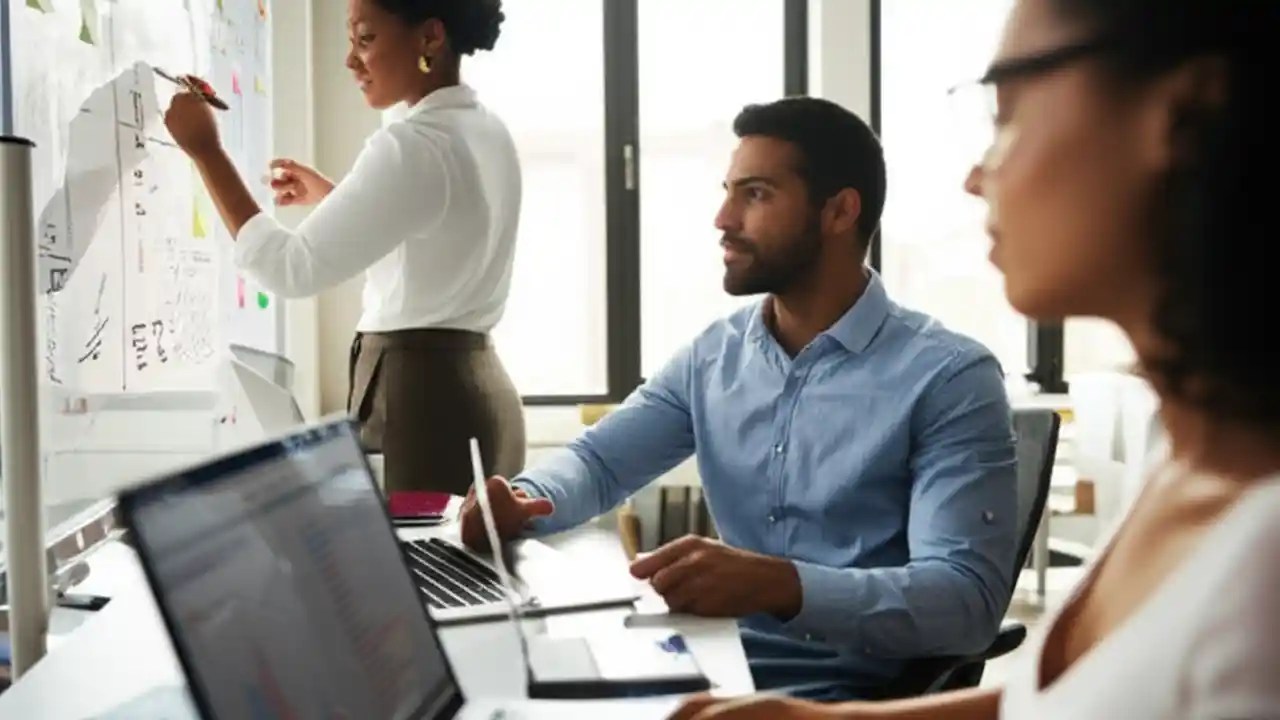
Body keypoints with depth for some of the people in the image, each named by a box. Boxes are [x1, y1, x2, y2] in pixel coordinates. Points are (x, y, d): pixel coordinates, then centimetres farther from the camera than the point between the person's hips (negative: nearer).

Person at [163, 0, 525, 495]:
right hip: (475, 387, 9)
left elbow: (291, 269, -20)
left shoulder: (414, 144, -17)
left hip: (417, 393, -9)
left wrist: (205, 150, -15)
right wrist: (330, 197, 22)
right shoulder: (487, 133, 11)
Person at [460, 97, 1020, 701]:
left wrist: (781, 585, -36)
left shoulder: (949, 379, -11)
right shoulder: (714, 356, 8)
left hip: (855, 694, -5)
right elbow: (597, 461, 15)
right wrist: (524, 499, -9)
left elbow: (969, 597, -20)